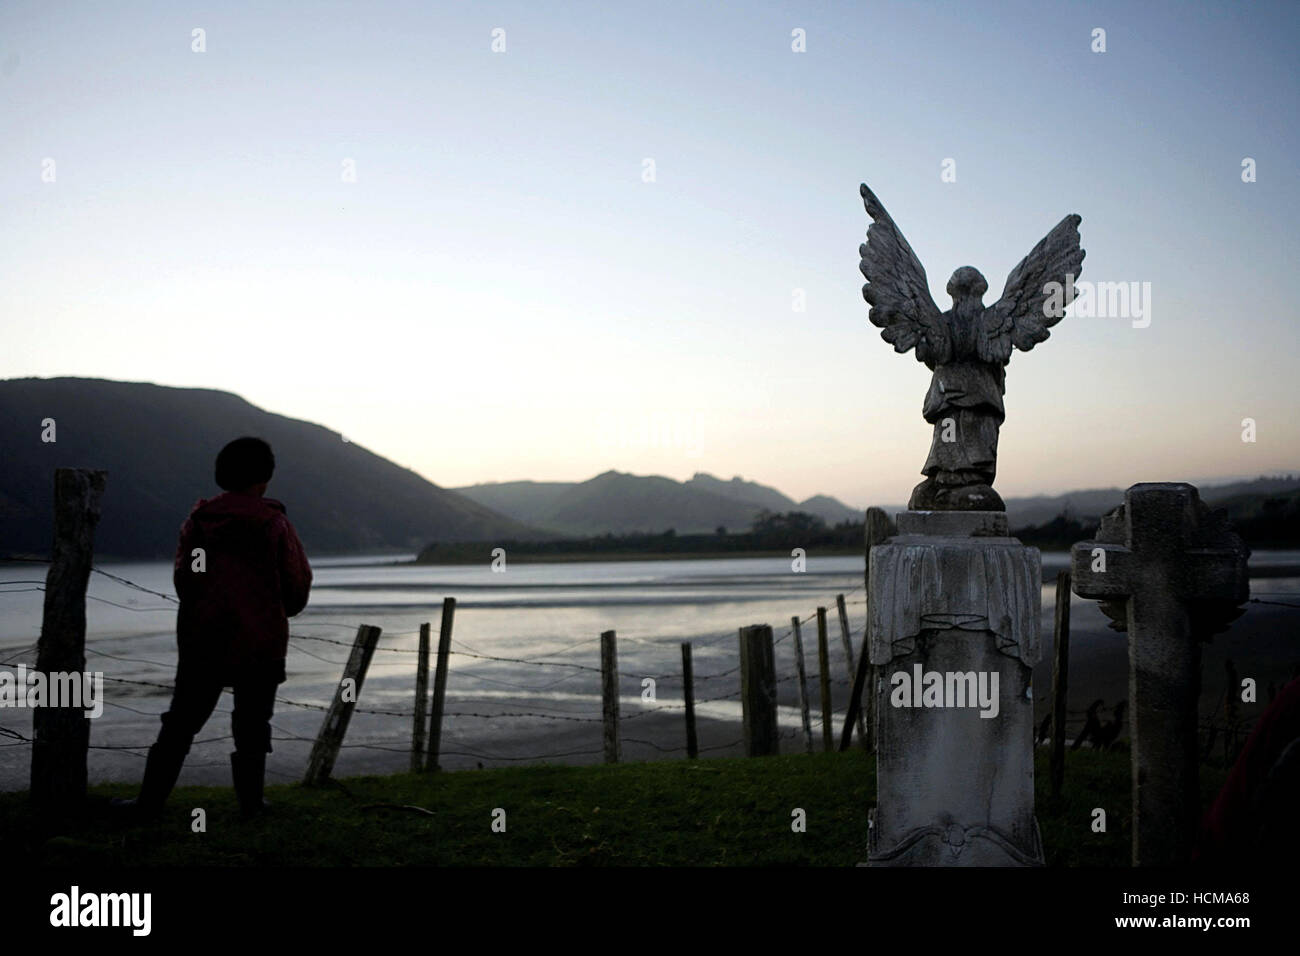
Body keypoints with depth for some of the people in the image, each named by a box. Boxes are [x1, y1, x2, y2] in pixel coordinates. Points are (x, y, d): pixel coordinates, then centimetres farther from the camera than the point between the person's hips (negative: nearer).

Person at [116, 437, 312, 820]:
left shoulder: (198, 521, 0)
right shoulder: (274, 524, -7)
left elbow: (183, 578, 2)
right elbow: (298, 583, -4)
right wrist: (280, 611, 17)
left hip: (203, 638, 2)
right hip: (260, 640, -2)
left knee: (181, 721, 10)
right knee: (252, 723, 9)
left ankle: (151, 800, 10)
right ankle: (250, 800, 11)